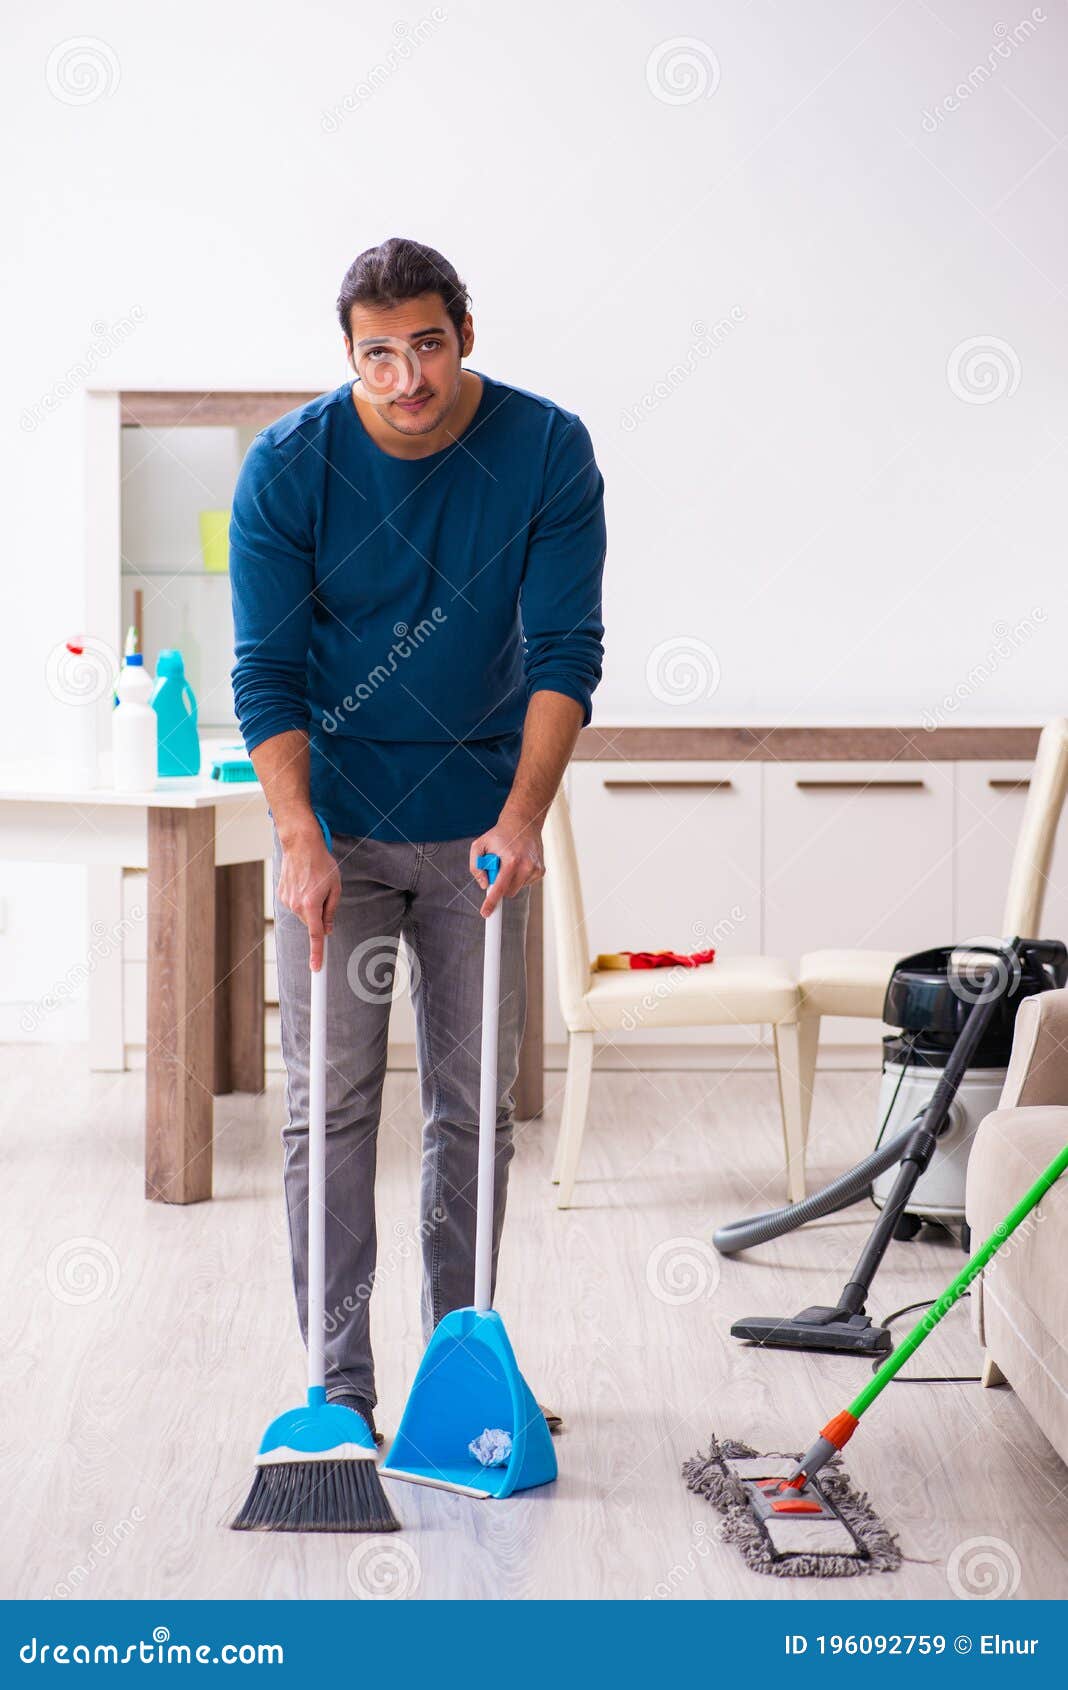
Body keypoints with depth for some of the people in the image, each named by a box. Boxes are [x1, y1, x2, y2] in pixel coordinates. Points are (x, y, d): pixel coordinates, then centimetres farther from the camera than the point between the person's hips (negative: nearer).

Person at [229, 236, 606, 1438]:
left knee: (475, 1104, 7)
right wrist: (300, 838, -22)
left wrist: (523, 817, -23)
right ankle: (340, 1385, 4)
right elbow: (266, 670, -11)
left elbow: (565, 649, -11)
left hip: (479, 830, 1)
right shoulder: (288, 466, -13)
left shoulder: (548, 450, -11)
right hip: (335, 823, -1)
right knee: (330, 1104, -2)